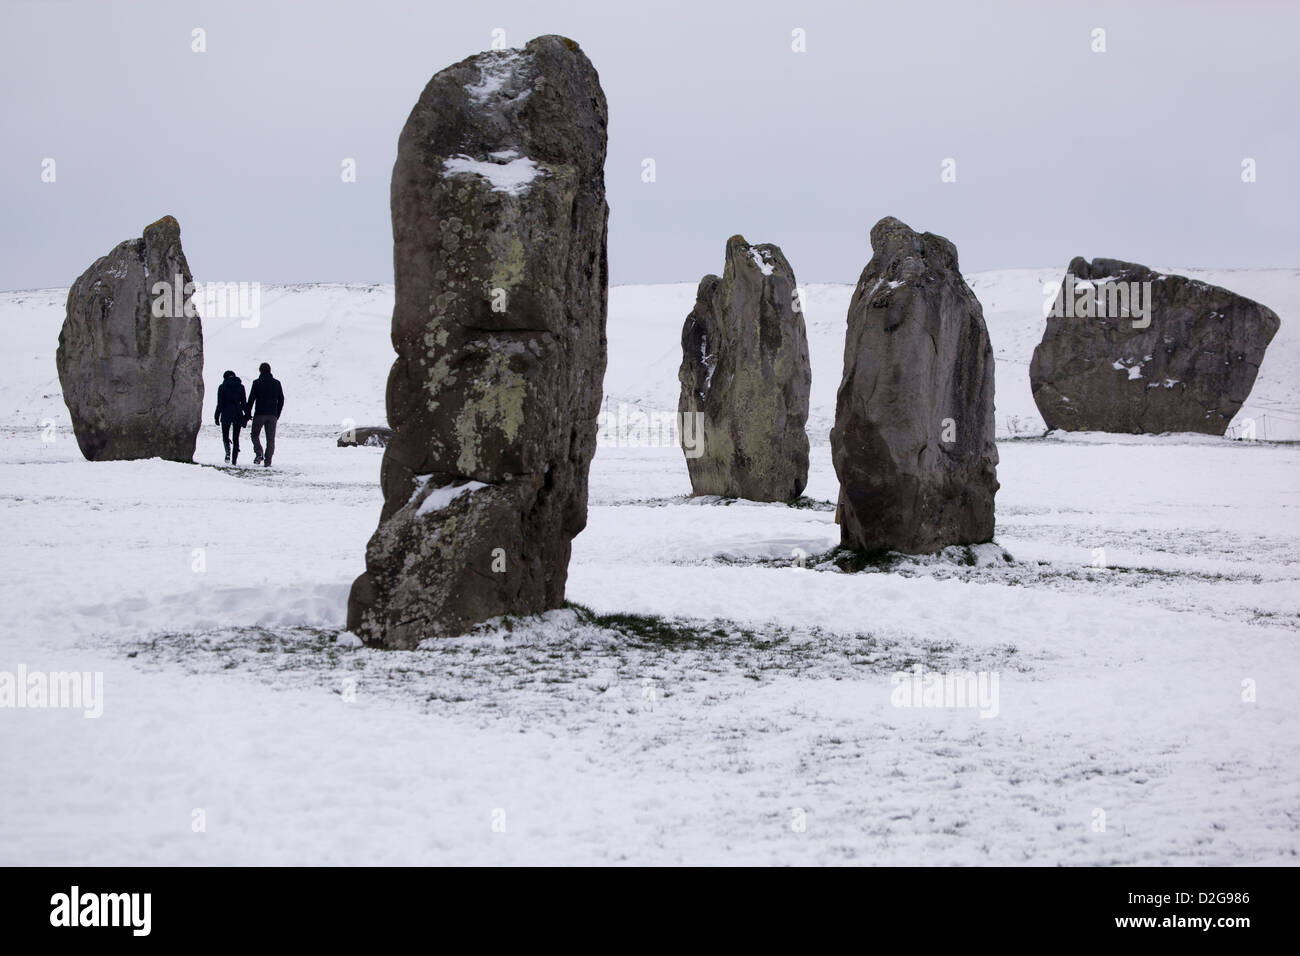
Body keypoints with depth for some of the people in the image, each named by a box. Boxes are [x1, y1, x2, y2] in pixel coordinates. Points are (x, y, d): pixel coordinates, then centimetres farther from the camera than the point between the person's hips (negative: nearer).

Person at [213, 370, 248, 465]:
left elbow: (220, 404, -4)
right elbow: (244, 402, 3)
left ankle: (228, 451, -19)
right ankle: (234, 459, 5)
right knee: (236, 437, 10)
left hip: (226, 415, -2)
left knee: (225, 436, 10)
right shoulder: (240, 387, 3)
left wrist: (216, 417, 2)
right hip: (238, 415, 2)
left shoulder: (222, 387, -2)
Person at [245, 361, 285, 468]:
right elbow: (281, 400, 11)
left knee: (255, 435, 11)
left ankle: (259, 453, -12)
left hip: (259, 414, -3)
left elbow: (251, 399, -5)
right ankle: (267, 461, 0)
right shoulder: (276, 383, 7)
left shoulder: (257, 383, -3)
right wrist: (277, 414, 18)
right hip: (272, 415, 3)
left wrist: (248, 413, 4)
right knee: (270, 439, 5)